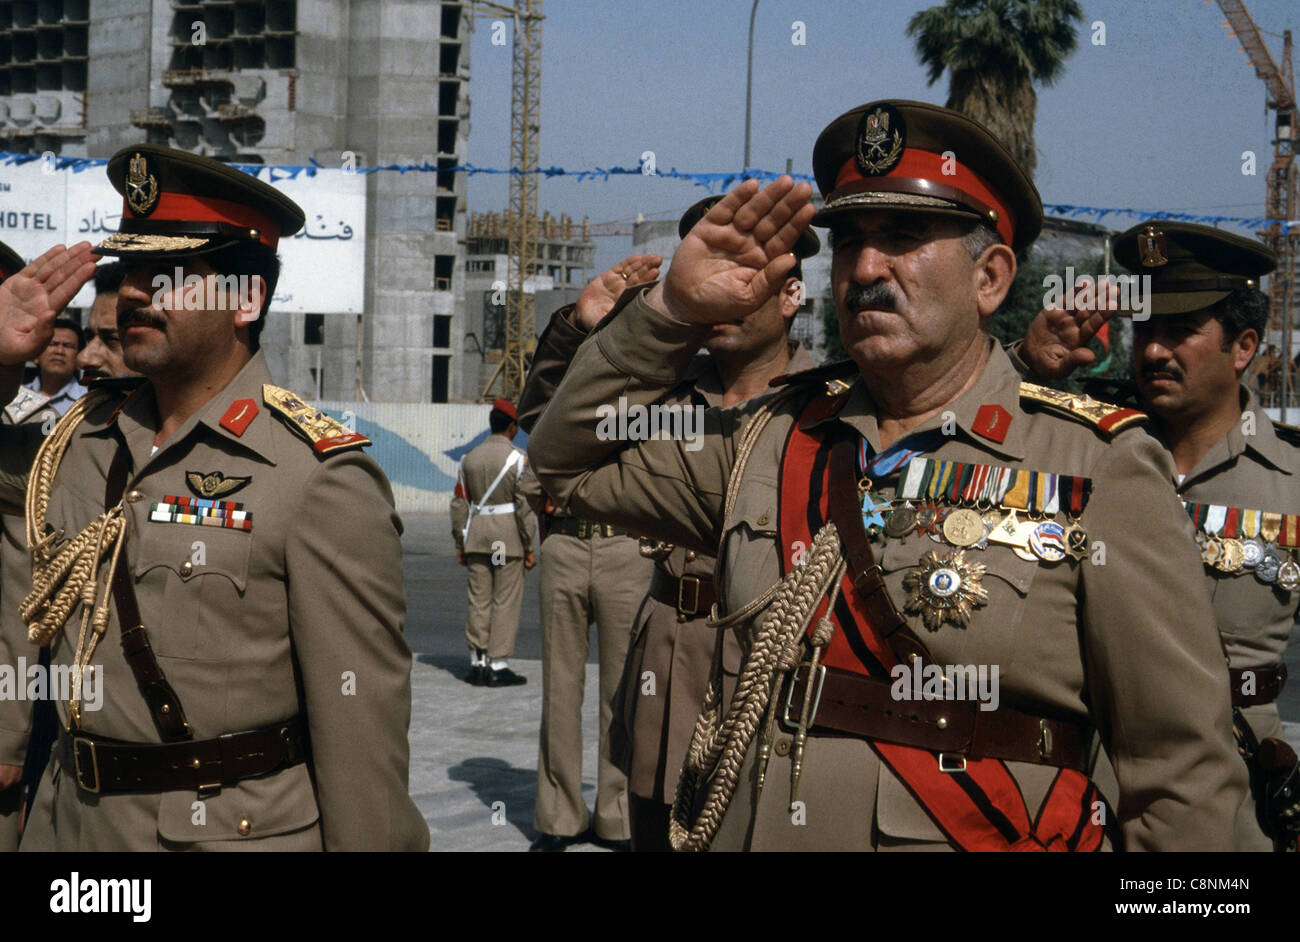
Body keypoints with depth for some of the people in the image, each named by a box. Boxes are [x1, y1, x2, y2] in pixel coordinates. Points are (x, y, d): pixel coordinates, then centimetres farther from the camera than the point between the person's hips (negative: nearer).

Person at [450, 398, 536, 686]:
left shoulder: (470, 458, 7)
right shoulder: (517, 459, -9)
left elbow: (459, 503, 7)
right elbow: (524, 506, -11)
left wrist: (461, 545, 13)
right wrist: (529, 548, -5)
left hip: (476, 537, 5)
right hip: (508, 538, -5)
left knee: (479, 601, 9)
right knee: (506, 602, 0)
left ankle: (477, 663, 11)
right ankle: (498, 667, 0)